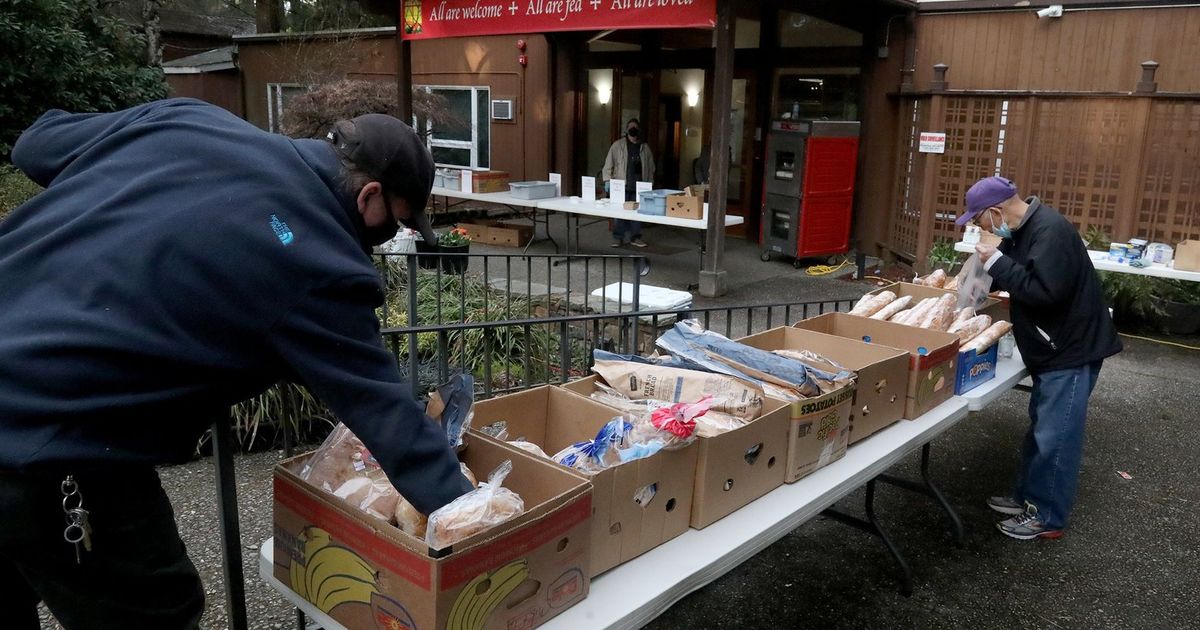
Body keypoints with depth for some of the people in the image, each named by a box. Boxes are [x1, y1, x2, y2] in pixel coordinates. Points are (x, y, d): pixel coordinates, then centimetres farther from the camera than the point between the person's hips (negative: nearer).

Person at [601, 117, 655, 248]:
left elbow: (650, 168, 15)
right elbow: (608, 164, 1)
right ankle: (618, 237, 7)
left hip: (639, 187, 3)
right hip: (621, 186, -3)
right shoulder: (618, 145, 2)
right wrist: (607, 180, -5)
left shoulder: (645, 148, 11)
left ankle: (635, 237, 14)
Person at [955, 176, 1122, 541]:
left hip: (1072, 350, -10)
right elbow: (1015, 273, 21)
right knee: (1040, 428, 20)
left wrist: (995, 262, -24)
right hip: (1052, 348, 10)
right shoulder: (1022, 229, 7)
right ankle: (1028, 496, 33)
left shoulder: (1050, 231, -24)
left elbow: (1044, 291, -32)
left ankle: (1048, 518, 11)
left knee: (1055, 437, -1)